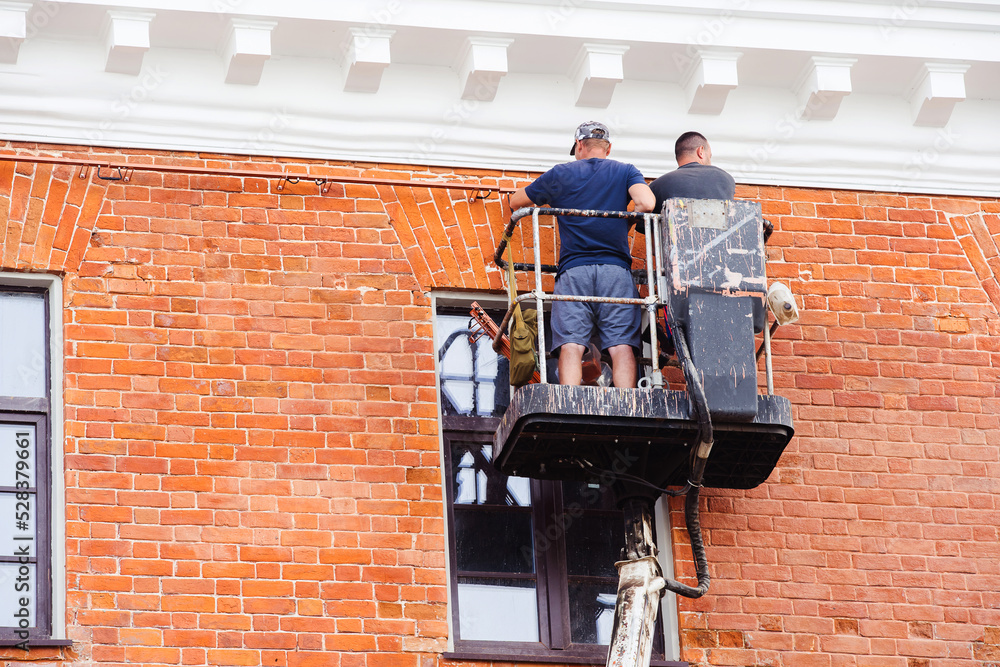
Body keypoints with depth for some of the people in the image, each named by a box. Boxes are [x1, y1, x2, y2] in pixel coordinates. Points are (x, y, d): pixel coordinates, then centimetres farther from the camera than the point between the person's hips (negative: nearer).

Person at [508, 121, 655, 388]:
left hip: (574, 269, 0)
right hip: (616, 270, 0)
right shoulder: (626, 172, 14)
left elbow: (515, 202, 26)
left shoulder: (560, 174, 15)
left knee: (571, 346, -10)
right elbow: (647, 204, -5)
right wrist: (626, 222, 15)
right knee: (622, 347, -8)